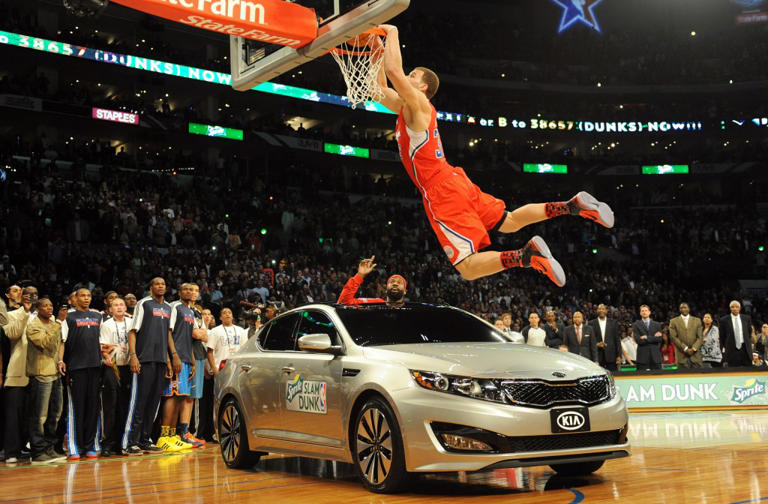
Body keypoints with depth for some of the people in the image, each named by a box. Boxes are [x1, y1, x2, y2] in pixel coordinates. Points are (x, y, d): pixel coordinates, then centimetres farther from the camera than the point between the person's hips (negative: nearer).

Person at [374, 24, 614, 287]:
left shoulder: (418, 104, -8)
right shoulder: (406, 107, 17)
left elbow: (394, 71, -20)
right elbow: (379, 88, 29)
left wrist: (392, 34, -6)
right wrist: (378, 49, 20)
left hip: (442, 192, -10)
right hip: (453, 182, 10)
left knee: (468, 268, -16)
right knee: (509, 222, 20)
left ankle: (528, 254, -30)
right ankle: (573, 204, 12)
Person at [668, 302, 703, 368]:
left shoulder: (697, 320, 13)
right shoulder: (674, 321, 7)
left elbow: (700, 337, 7)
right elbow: (673, 337, -1)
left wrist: (693, 348, -8)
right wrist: (685, 348, -10)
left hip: (695, 354, 2)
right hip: (682, 355, -2)